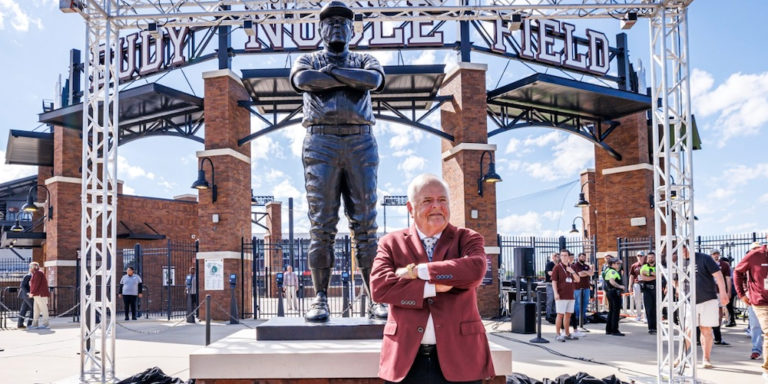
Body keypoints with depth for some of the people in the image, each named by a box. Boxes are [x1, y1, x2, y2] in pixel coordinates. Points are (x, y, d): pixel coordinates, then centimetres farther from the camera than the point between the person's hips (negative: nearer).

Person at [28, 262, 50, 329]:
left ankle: (45, 324, -6)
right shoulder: (35, 274, 23)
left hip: (41, 294, -10)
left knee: (43, 308, -7)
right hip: (37, 295, 10)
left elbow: (36, 284, -15)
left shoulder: (38, 273, -9)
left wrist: (31, 293, -12)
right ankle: (35, 324, 7)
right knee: (36, 309, 7)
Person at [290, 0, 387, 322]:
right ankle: (320, 299, -2)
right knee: (321, 224, -5)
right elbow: (302, 79, -8)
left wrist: (332, 71, -4)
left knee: (366, 224, -2)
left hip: (361, 144, 1)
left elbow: (375, 79, -5)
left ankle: (376, 299, 0)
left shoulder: (363, 60, 21)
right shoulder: (307, 60, 18)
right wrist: (352, 79, -5)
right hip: (321, 142, -1)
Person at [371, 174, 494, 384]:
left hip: (459, 358, 0)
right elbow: (379, 286, -9)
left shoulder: (467, 238, 6)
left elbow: (475, 270, -16)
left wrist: (417, 271, -12)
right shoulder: (391, 243, 6)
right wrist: (433, 287, -13)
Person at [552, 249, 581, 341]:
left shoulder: (572, 267, 14)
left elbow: (578, 280, 10)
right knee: (560, 315, -5)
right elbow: (554, 281, -7)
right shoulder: (557, 267, -3)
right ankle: (558, 335, 0)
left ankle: (567, 334, 19)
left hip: (570, 296, 6)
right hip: (561, 296, -6)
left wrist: (572, 272, -7)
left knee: (568, 315, 10)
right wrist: (556, 293, -17)